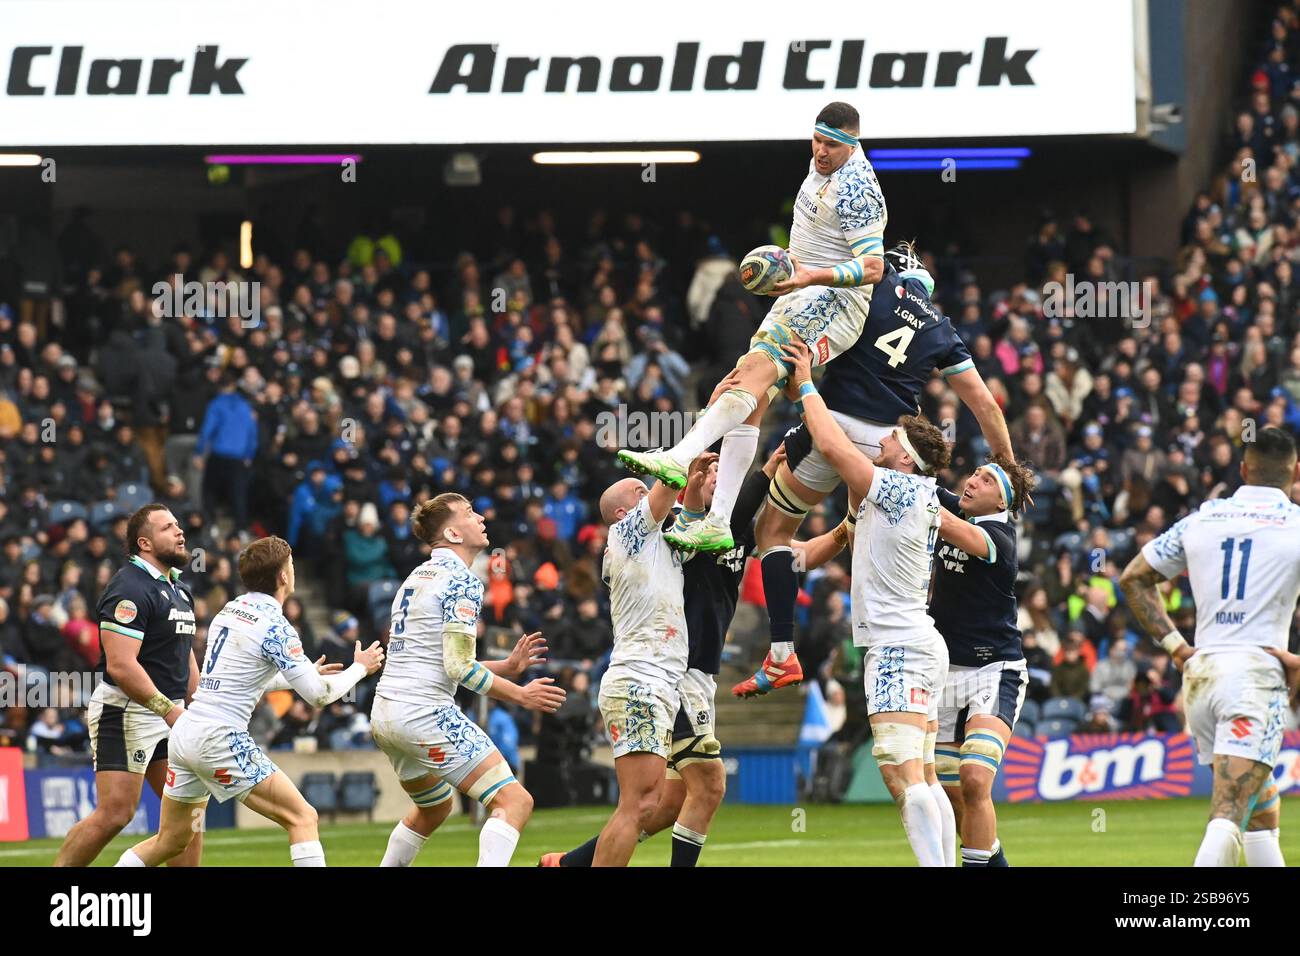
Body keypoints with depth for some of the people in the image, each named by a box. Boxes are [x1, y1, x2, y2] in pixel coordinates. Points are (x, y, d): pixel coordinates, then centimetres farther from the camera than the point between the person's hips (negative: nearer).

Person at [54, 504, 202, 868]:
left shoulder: (180, 589, 16)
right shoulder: (131, 589, -15)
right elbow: (121, 665, -23)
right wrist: (168, 709, -23)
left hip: (167, 715, 9)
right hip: (126, 712, -9)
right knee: (115, 813, -13)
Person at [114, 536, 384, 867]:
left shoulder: (229, 611, 14)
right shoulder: (275, 626, -10)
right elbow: (319, 695, -9)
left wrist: (306, 673, 32)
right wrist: (360, 668, 8)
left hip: (184, 732, 8)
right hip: (219, 740, -8)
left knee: (172, 840, 16)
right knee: (303, 818, -5)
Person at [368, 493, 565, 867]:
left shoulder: (417, 578, 19)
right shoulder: (462, 582, -10)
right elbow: (459, 667, -16)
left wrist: (507, 667, 21)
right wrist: (520, 695, -8)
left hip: (384, 716, 10)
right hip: (426, 713, -10)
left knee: (434, 807, 32)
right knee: (514, 802, -13)